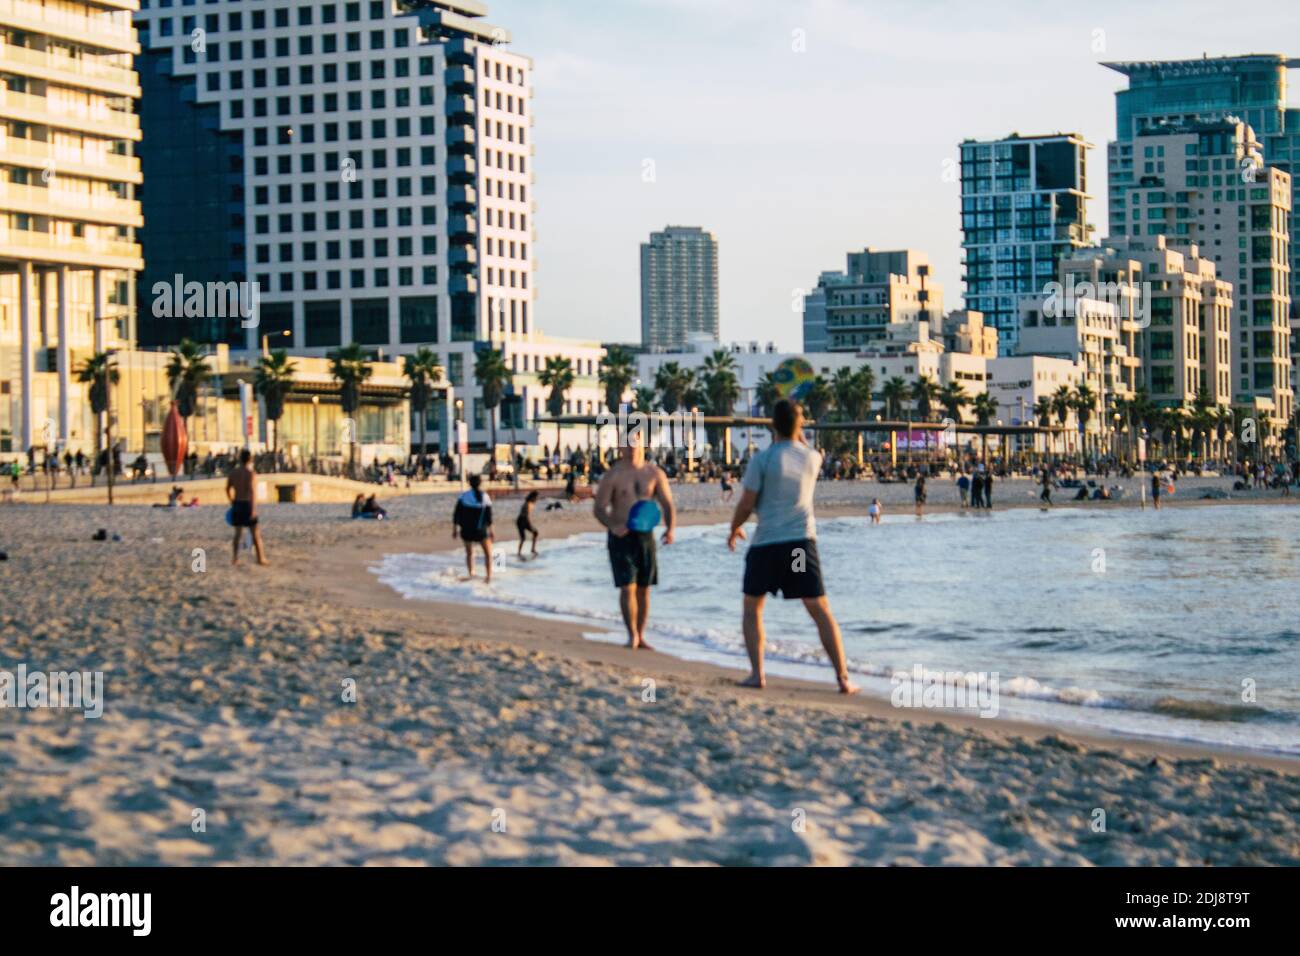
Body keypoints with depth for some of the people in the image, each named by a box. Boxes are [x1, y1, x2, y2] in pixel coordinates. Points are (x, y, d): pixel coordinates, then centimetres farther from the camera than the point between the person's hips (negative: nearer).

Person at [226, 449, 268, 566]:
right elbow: (253, 491, -24)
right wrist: (254, 509, -26)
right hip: (247, 505, -5)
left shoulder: (233, 472, 4)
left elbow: (228, 489, 13)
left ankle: (235, 559, 13)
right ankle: (261, 558, 8)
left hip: (236, 505, 5)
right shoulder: (252, 474, -13)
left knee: (238, 533, 15)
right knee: (256, 533, 5)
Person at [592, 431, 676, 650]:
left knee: (644, 589, 7)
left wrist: (670, 528, -16)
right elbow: (599, 509, -7)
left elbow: (667, 504, 3)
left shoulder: (655, 473, 4)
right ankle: (632, 635, -3)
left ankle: (640, 637, 16)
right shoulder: (613, 476, -4)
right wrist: (612, 525, -27)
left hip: (645, 535, 3)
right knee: (628, 587, -10)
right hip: (621, 536, -3)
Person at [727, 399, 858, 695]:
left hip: (766, 543, -2)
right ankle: (843, 678, -4)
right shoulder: (812, 458, 4)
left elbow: (746, 504, -5)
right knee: (820, 610, 3)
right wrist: (798, 433, 27)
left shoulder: (761, 459, -7)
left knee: (752, 608, 15)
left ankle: (757, 674, 6)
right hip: (802, 541, 2)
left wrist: (734, 528, 12)